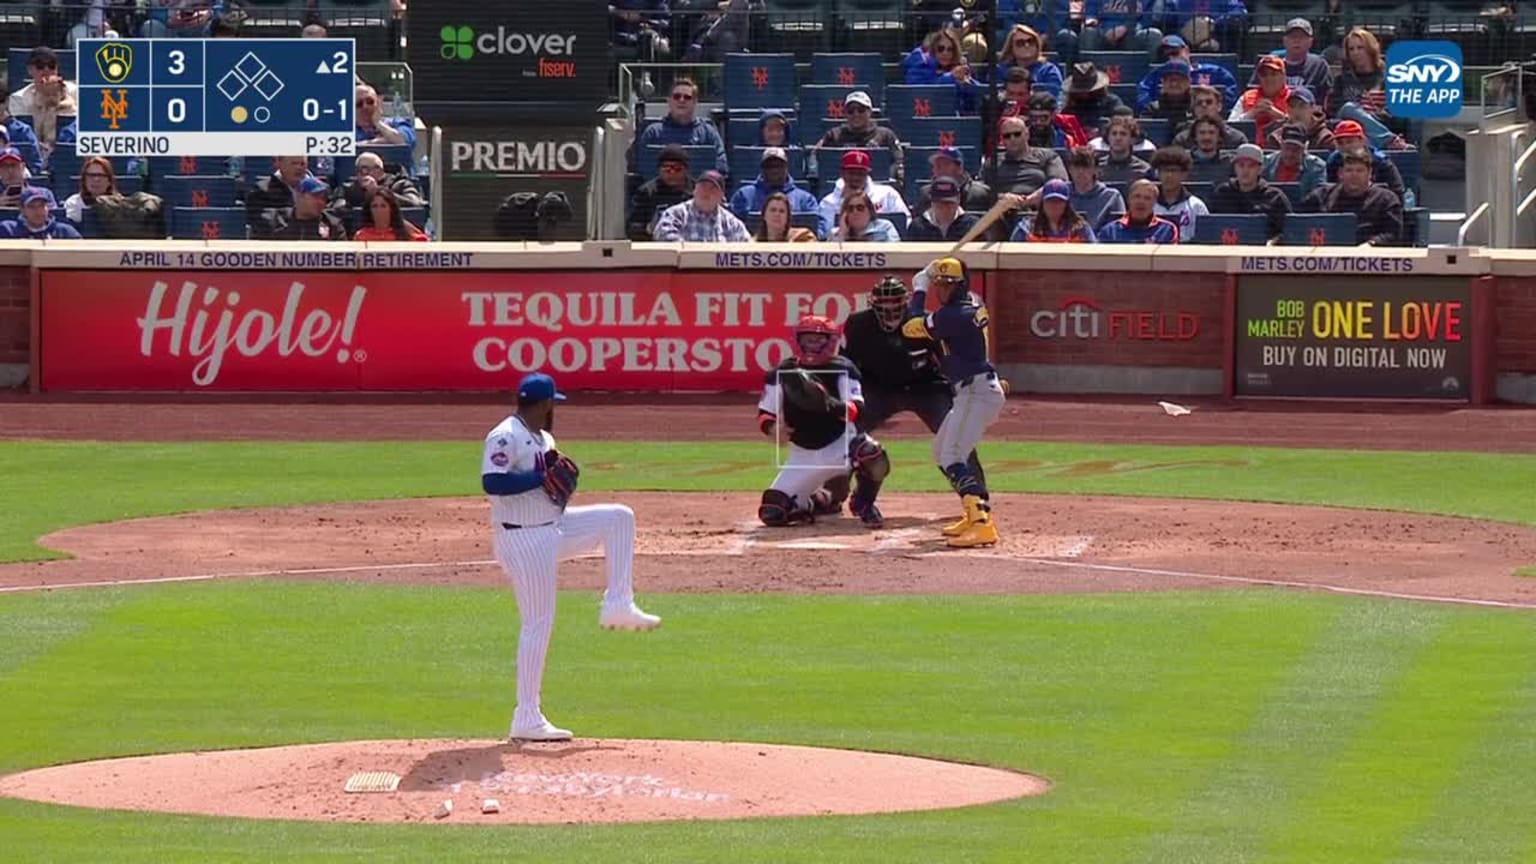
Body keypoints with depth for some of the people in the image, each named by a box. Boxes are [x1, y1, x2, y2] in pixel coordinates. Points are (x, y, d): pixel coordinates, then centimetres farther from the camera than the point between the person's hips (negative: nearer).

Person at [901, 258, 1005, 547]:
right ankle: (978, 515, 26)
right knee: (942, 451, 22)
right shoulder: (973, 304, 10)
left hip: (976, 391, -11)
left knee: (952, 457, -21)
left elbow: (910, 327, -9)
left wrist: (919, 290, 2)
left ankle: (982, 524, -33)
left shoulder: (954, 315, -19)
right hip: (971, 391, 11)